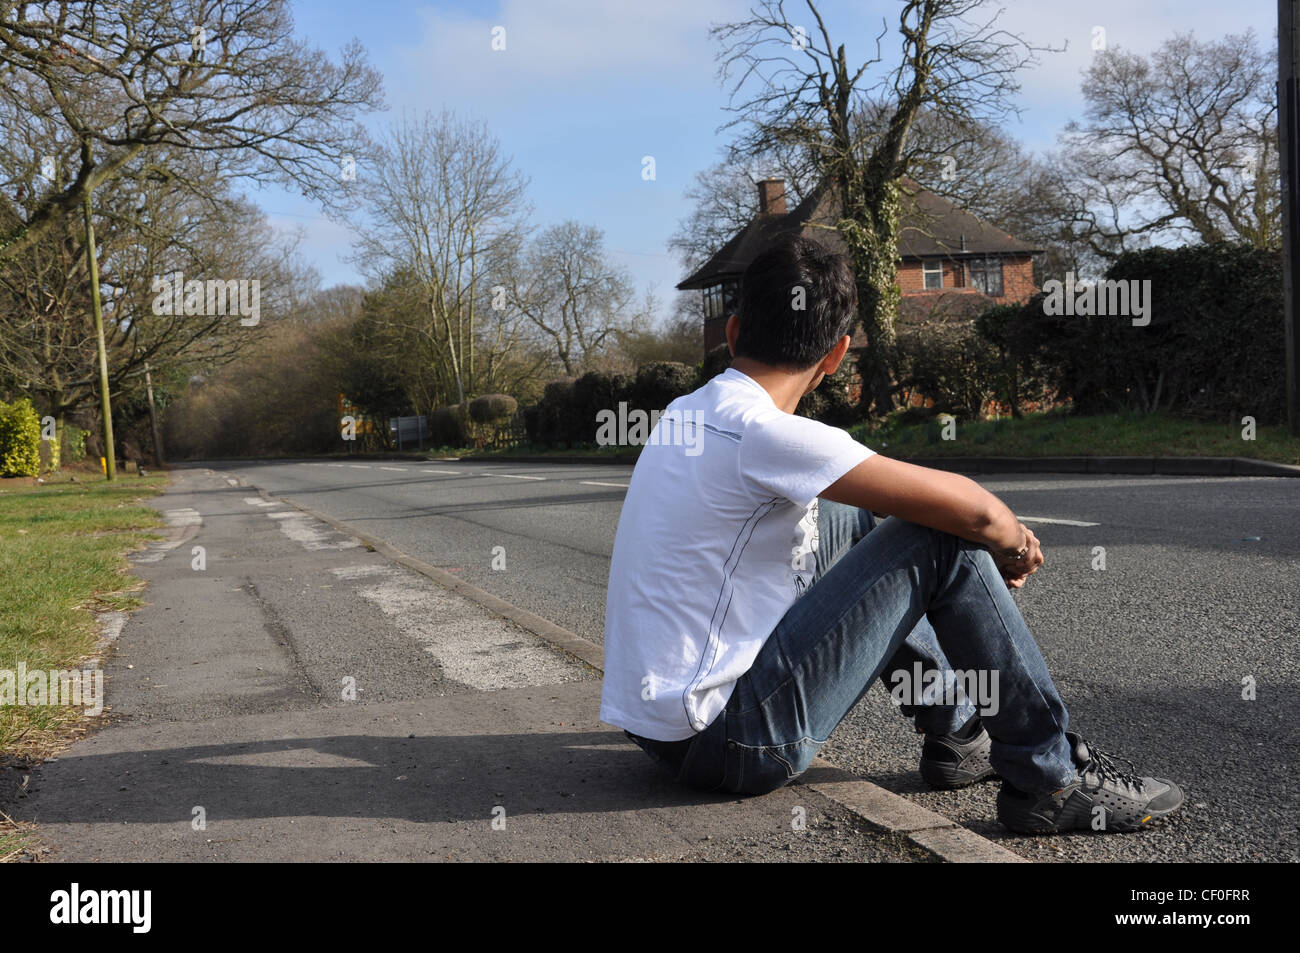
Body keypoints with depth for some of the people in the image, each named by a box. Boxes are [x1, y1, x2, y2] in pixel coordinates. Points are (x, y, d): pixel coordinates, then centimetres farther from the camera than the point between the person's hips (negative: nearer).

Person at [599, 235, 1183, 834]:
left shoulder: (684, 414, 8)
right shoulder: (763, 433, -20)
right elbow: (970, 509, -20)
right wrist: (1012, 542, 4)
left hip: (659, 723, 9)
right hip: (731, 742, -9)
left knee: (847, 520, 20)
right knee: (942, 543, -8)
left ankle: (958, 730, 27)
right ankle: (1051, 778, 1)